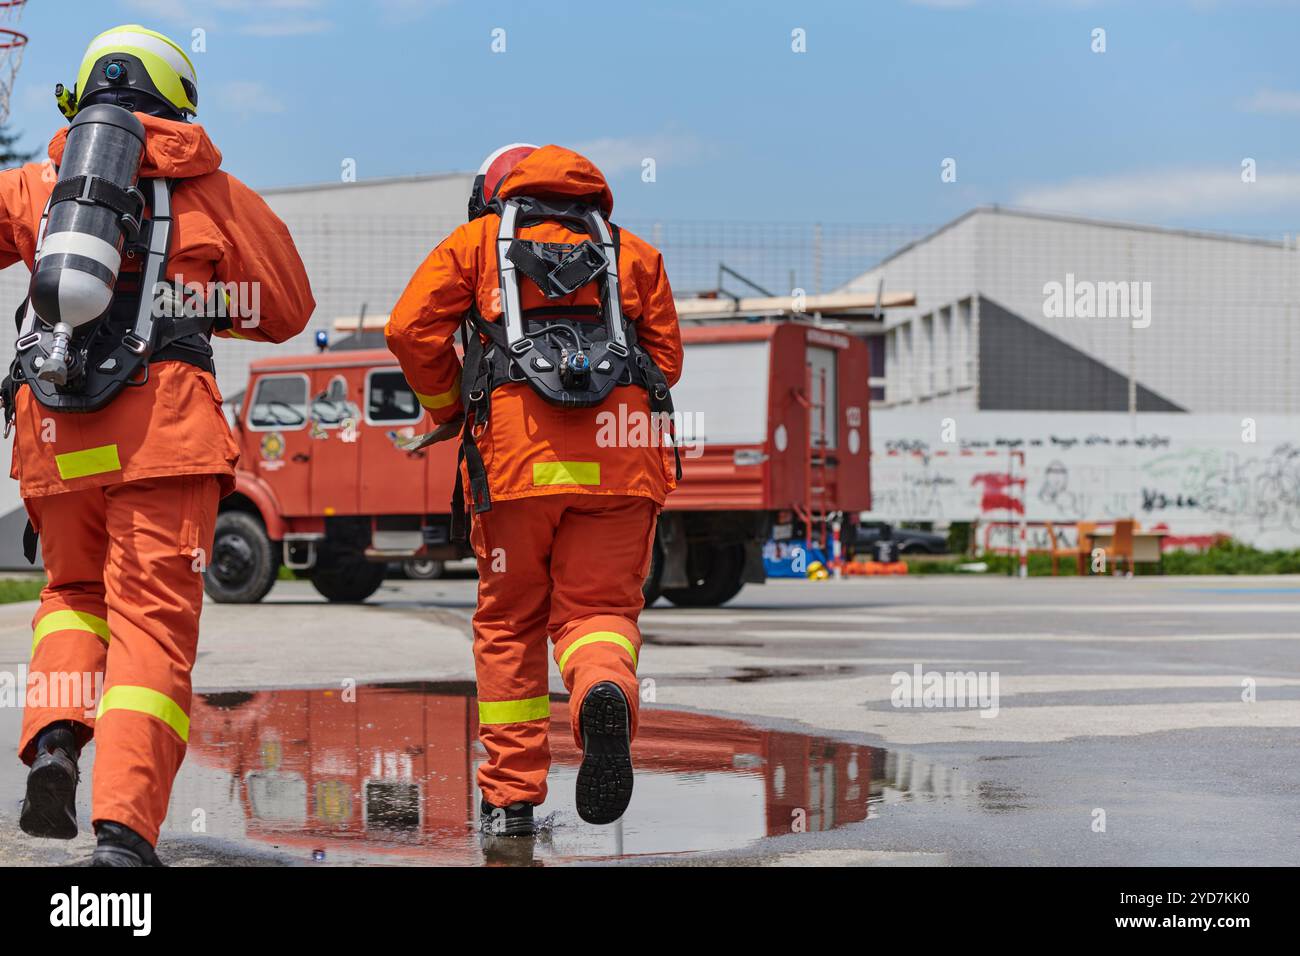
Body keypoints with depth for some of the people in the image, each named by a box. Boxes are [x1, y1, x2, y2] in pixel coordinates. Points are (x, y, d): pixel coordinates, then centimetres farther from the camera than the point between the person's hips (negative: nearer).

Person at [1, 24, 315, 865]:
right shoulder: (209, 190, 15)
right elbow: (287, 308, 20)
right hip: (164, 427, -2)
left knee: (74, 593, 24)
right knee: (153, 623, -4)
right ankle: (124, 831, -18)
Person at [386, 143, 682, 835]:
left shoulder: (477, 240, 19)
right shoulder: (633, 252, 24)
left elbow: (410, 326, 6)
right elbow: (667, 359, 18)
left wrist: (445, 408, 20)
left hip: (517, 455, -1)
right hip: (621, 456, 1)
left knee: (509, 622, 11)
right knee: (600, 606, 3)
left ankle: (510, 797, 11)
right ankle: (604, 690, -32)